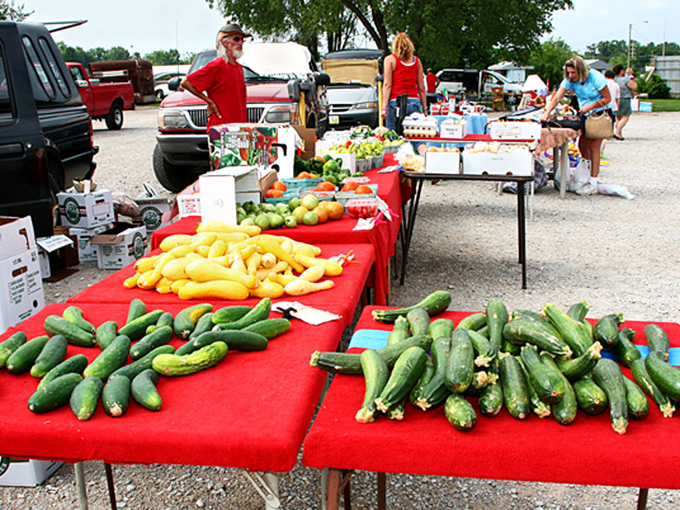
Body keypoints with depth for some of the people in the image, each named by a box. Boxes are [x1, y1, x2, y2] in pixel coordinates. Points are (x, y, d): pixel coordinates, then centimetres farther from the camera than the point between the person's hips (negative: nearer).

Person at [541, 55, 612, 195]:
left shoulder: (596, 77, -20)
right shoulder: (569, 80, -7)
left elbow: (607, 98, -14)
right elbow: (557, 98, -12)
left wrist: (590, 106, -23)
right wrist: (547, 113, -25)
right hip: (585, 115, 6)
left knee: (594, 147, -10)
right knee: (582, 145, 1)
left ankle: (593, 184, -10)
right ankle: (587, 176, 18)